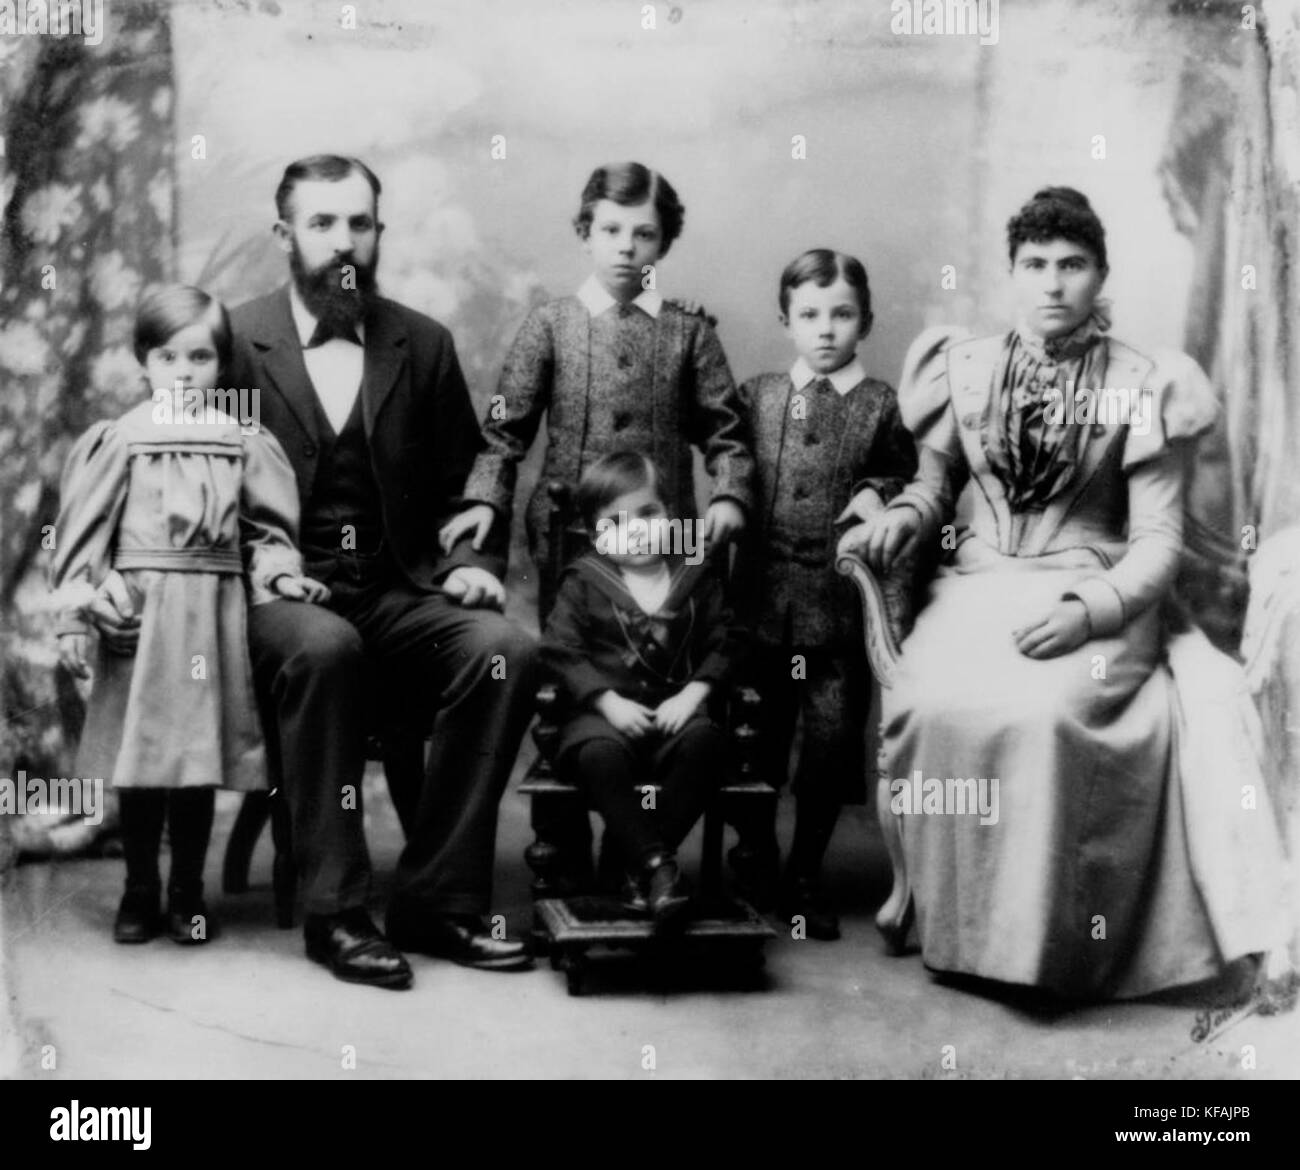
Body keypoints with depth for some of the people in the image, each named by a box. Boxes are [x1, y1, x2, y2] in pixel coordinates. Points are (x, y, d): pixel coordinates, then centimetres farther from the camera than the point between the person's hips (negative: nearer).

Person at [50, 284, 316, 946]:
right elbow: (82, 535, 2)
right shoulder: (116, 443, 3)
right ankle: (140, 893, 18)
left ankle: (187, 893, 18)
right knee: (138, 752, 3)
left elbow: (267, 531, 9)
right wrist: (74, 617, -4)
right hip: (137, 613, -1)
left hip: (213, 613, 1)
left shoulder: (245, 445, 7)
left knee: (200, 755, 4)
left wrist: (279, 572, -10)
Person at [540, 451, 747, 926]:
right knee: (601, 754, -36)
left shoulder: (695, 575, 12)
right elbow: (560, 651, -2)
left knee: (705, 741, -31)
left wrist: (691, 695, -8)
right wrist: (610, 702, -14)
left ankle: (642, 866, -28)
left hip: (673, 708, 2)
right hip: (601, 711, -2)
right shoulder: (583, 581, 6)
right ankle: (657, 864, -36)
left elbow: (725, 641, 9)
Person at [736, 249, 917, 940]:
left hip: (841, 603, -1)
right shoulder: (757, 396, 6)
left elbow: (909, 481, 4)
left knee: (832, 739, 4)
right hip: (764, 592, 2)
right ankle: (756, 860, 31)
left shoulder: (880, 405, 1)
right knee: (758, 735, 11)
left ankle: (805, 876, 21)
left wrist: (878, 493, -14)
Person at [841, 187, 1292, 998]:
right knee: (930, 708, -29)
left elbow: (1157, 539, -4)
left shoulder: (1143, 386, 0)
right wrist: (898, 519, -5)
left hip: (1094, 601, -2)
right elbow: (936, 486, 18)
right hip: (976, 588, 3)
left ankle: (1050, 936, -13)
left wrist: (1089, 611, -21)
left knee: (1043, 715, -33)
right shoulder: (966, 369, 8)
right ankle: (929, 899, -6)